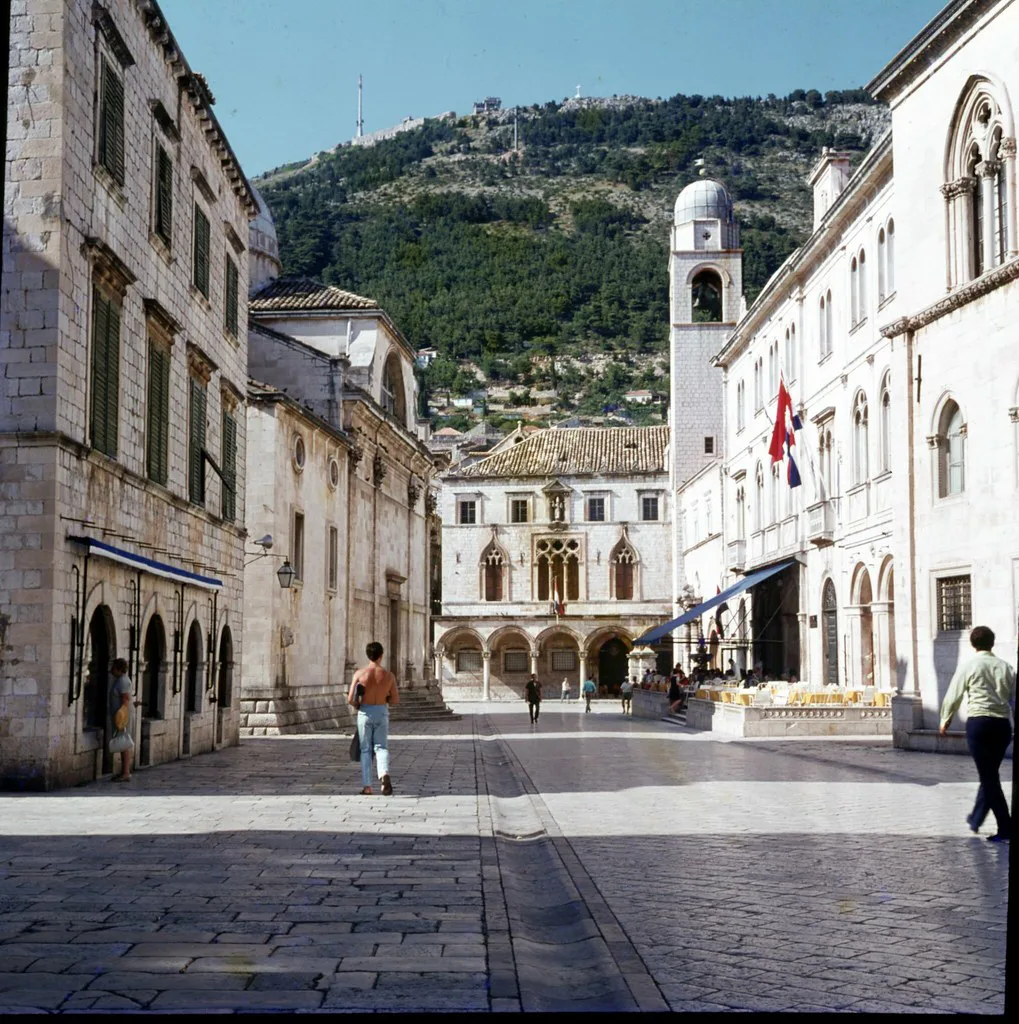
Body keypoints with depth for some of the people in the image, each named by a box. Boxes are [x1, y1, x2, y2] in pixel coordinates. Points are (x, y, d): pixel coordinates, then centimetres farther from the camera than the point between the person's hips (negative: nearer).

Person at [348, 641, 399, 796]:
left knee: (365, 750, 11)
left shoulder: (359, 673, -10)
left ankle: (367, 786, 9)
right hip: (382, 712, 0)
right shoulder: (389, 675, -7)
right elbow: (395, 700, 1)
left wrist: (358, 706, 10)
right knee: (381, 747, 8)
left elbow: (350, 699, -11)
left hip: (365, 712, 0)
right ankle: (384, 774, -20)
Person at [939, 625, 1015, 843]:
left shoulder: (968, 666, -2)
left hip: (978, 722, -4)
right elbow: (1015, 697, 6)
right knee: (990, 774, 19)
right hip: (1003, 724, 4)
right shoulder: (1005, 667, 8)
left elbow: (953, 696, 2)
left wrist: (945, 720, 16)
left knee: (988, 776, -1)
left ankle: (1005, 829, -6)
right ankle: (976, 818, 32)